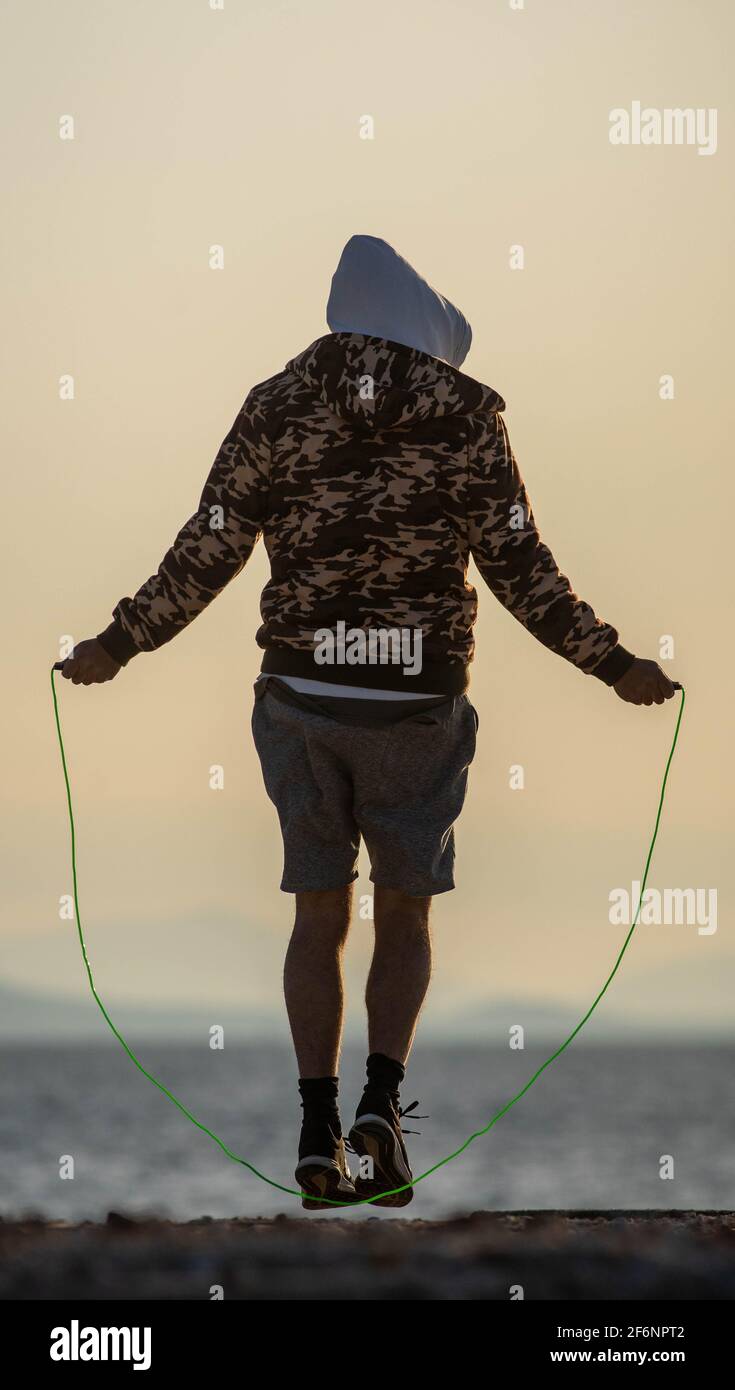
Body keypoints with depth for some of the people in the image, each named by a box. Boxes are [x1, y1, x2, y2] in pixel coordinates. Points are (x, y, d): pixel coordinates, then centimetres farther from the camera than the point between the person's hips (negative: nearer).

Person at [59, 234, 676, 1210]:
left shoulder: (273, 408, -1)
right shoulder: (468, 416, -5)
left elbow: (204, 556, 0)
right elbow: (520, 570, -6)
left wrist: (116, 647, 14)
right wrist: (614, 667, 4)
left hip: (302, 698, 1)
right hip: (417, 707, -1)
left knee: (321, 918, 12)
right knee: (404, 919, 13)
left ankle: (319, 1134, 1)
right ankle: (381, 1107, -9)